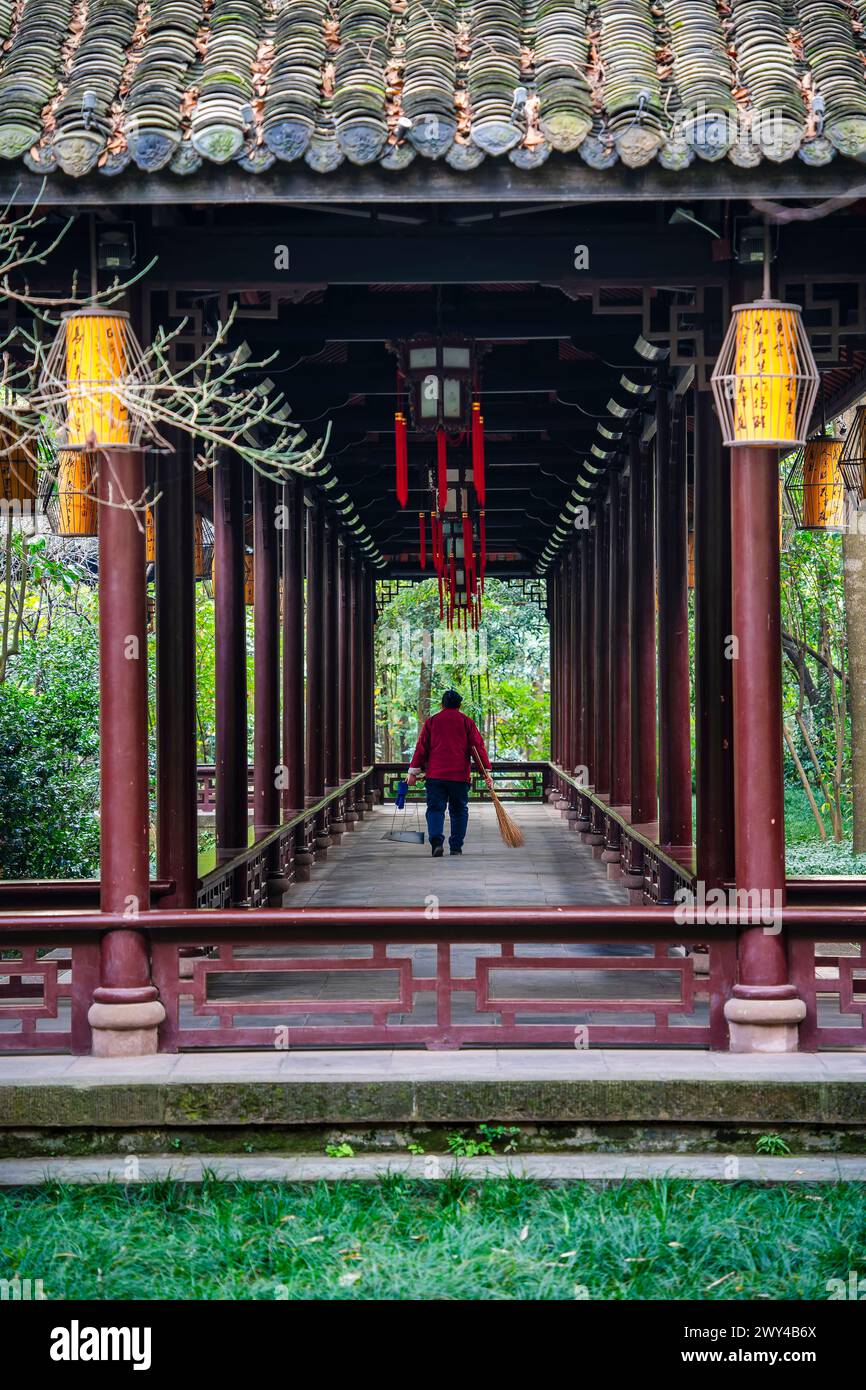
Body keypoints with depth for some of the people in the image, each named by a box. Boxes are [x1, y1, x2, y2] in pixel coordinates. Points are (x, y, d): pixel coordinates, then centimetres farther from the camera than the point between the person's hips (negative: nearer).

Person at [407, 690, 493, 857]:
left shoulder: (431, 721, 9)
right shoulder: (466, 721, 8)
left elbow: (421, 748, 4)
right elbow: (478, 746, 1)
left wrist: (414, 772, 5)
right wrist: (486, 771, 0)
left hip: (435, 774, 0)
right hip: (460, 774, 0)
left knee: (435, 809, 0)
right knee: (459, 811, 11)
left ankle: (436, 841, -22)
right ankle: (456, 847, 10)